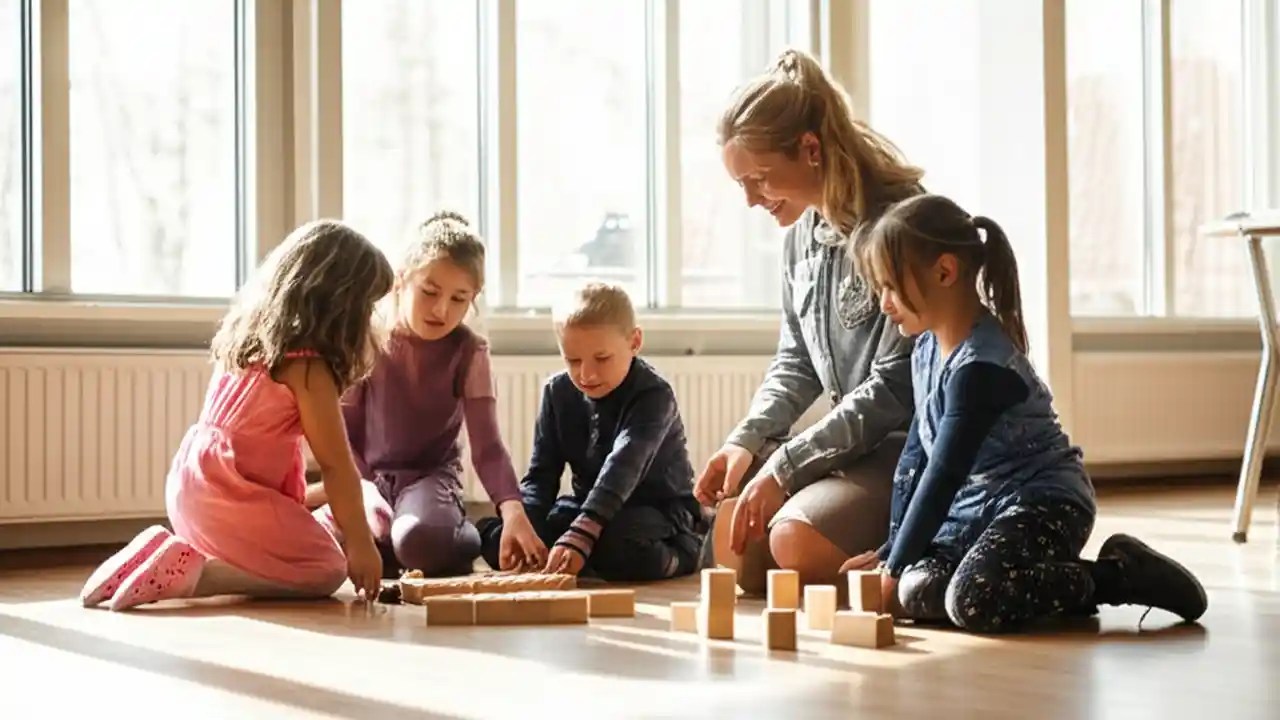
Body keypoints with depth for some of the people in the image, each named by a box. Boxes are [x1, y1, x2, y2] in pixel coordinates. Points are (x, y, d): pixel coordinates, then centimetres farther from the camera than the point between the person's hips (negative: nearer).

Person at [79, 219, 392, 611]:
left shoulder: (254, 335, 11)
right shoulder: (308, 367, -15)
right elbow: (335, 463, -14)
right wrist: (360, 543, -9)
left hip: (189, 485, 9)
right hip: (230, 500, -9)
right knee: (327, 570, -1)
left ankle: (167, 549, 9)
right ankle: (190, 574, -12)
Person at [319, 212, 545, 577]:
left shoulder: (468, 352, -6)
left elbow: (487, 445, -12)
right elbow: (342, 433, -1)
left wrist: (514, 512, -31)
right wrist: (364, 492, -20)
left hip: (431, 475, -2)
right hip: (369, 478, 2)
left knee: (418, 540, -39)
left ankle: (461, 537, 0)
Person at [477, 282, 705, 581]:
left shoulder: (654, 395, -22)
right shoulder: (558, 392, -2)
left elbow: (621, 468, -36)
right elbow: (541, 473, -4)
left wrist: (579, 535, -49)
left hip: (658, 509, -5)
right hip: (588, 506, 6)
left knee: (615, 544, -39)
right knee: (492, 532, -8)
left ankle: (682, 552, -8)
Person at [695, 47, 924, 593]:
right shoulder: (800, 233, 7)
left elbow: (895, 388, -20)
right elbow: (796, 362, 16)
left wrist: (783, 467, -19)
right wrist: (746, 441, -2)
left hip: (914, 443, -9)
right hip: (853, 438, 9)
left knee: (797, 540, -28)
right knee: (734, 545, -2)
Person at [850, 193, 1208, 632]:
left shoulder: (981, 366, -22)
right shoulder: (927, 349, 8)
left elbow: (945, 474, -23)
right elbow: (916, 455, 15)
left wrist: (896, 566, -18)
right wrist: (891, 549, 12)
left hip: (1043, 503, -9)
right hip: (978, 508, 9)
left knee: (973, 600, -32)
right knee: (916, 593, -14)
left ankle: (1120, 574, -11)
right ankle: (1060, 578, 3)